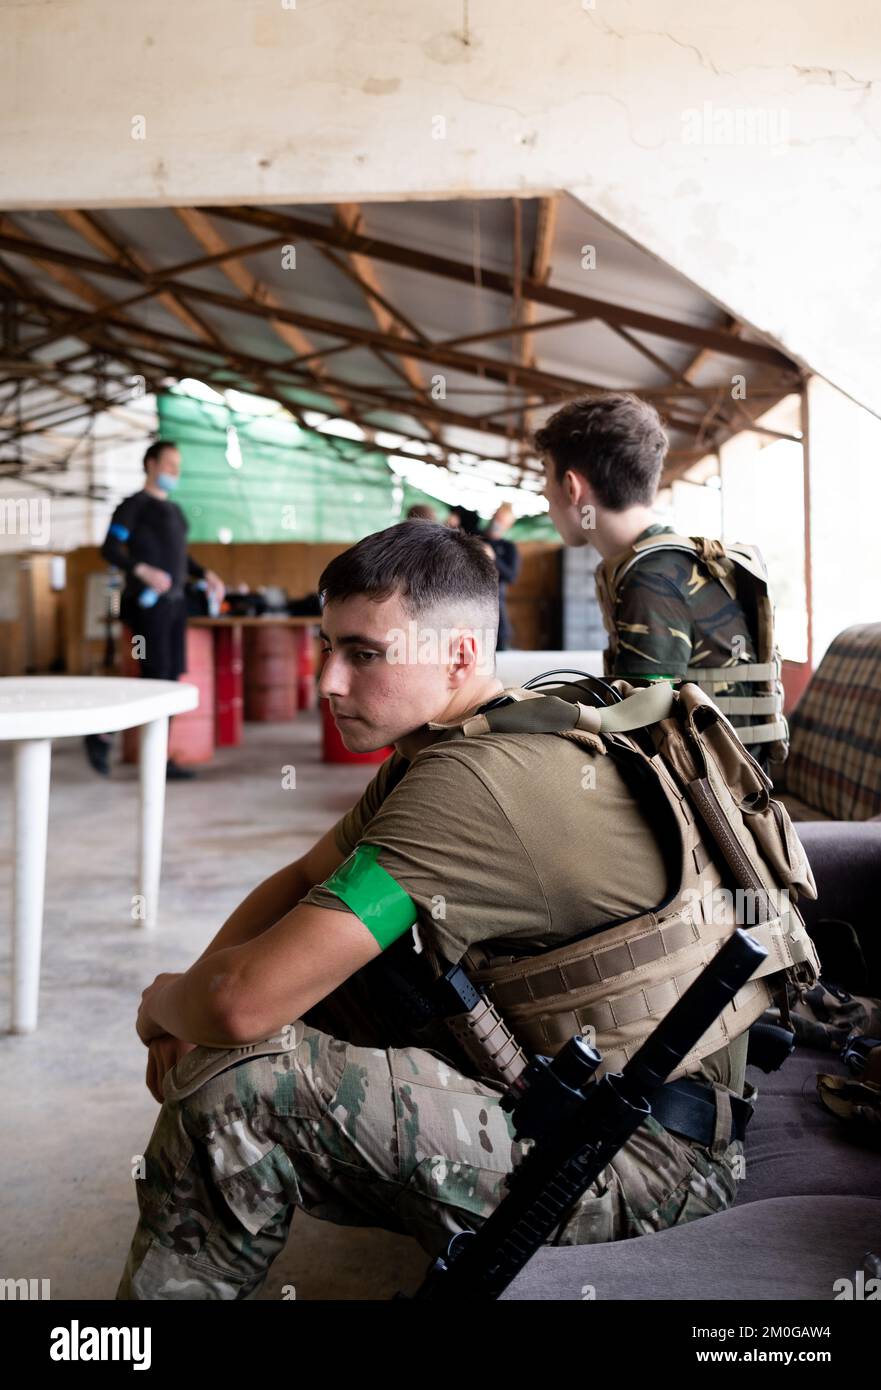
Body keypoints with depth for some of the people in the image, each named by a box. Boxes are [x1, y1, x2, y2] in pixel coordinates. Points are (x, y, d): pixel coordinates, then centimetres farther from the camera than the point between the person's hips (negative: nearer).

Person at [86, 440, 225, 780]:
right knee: (154, 679, -12)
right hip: (148, 603, -8)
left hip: (175, 602, 8)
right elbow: (109, 549, -10)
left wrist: (206, 574, 11)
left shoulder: (172, 509, 21)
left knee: (170, 680, 3)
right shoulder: (133, 505, -3)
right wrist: (144, 571, -25)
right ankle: (101, 734, 2)